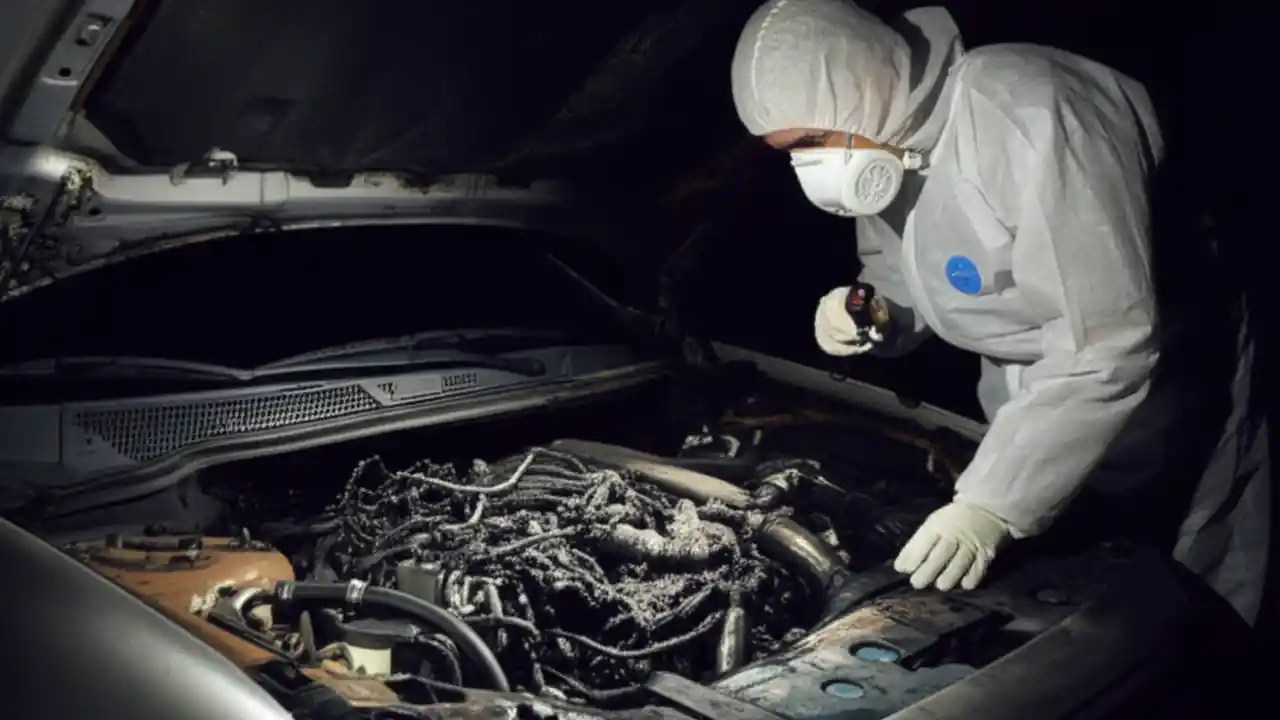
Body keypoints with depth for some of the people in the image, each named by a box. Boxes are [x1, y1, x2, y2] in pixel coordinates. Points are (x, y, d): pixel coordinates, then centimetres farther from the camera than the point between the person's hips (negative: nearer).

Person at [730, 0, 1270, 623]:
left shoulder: (1030, 113, -31)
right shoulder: (882, 142, -5)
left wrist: (994, 505, -37)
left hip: (1171, 421, -7)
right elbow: (894, 275, 12)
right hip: (1033, 425, 7)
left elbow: (1106, 343, -35)